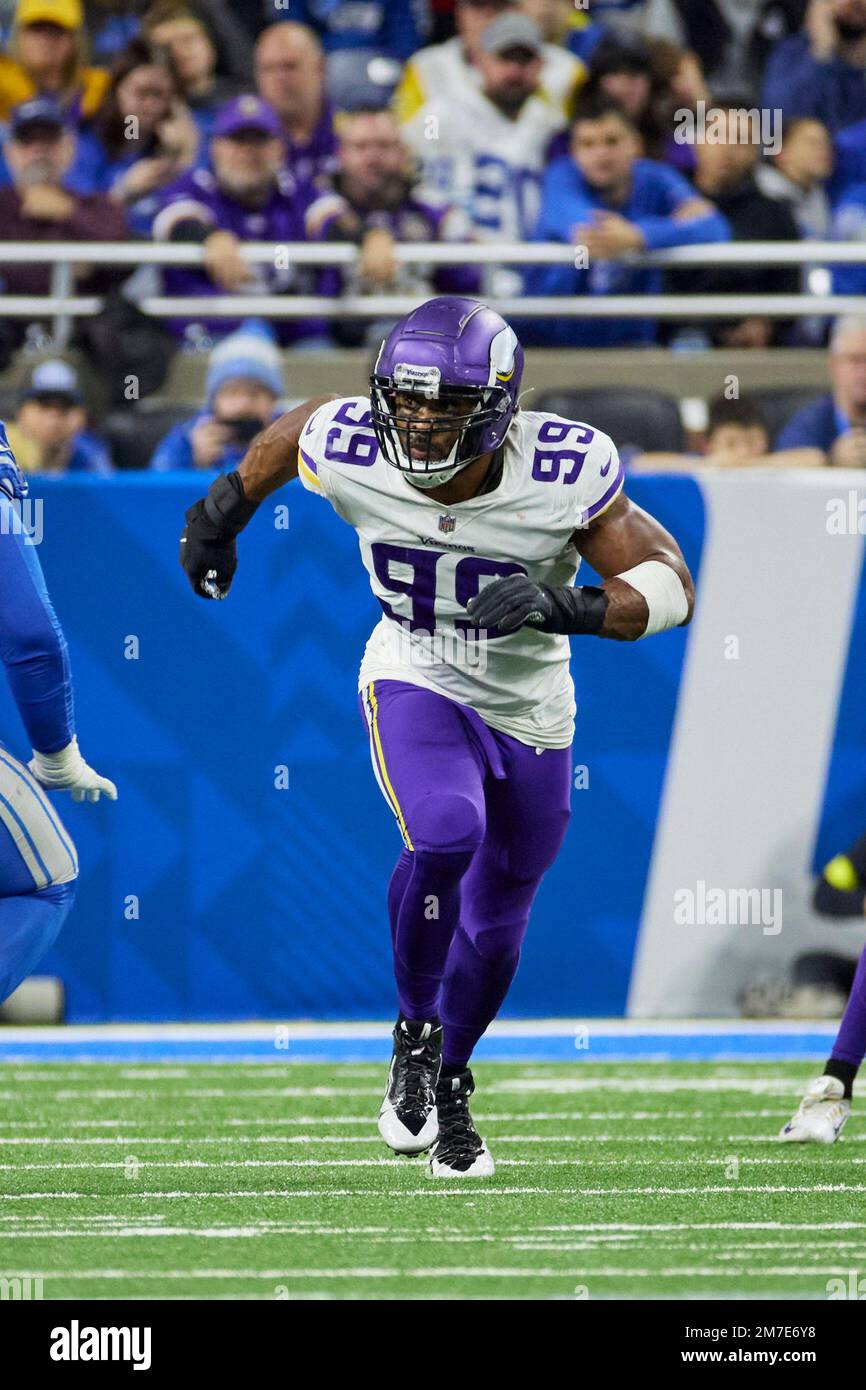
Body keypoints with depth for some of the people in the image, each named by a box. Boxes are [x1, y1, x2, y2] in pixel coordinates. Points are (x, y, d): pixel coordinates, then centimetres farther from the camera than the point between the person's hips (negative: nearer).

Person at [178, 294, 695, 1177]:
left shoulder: (565, 474, -28)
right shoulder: (351, 454, -23)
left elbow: (671, 586, -22)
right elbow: (298, 427, 2)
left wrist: (572, 606, -39)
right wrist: (225, 507, 14)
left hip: (530, 707, 1)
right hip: (415, 683, -1)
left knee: (494, 925, 15)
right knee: (446, 839, -30)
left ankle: (448, 1087, 42)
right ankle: (415, 1033, -5)